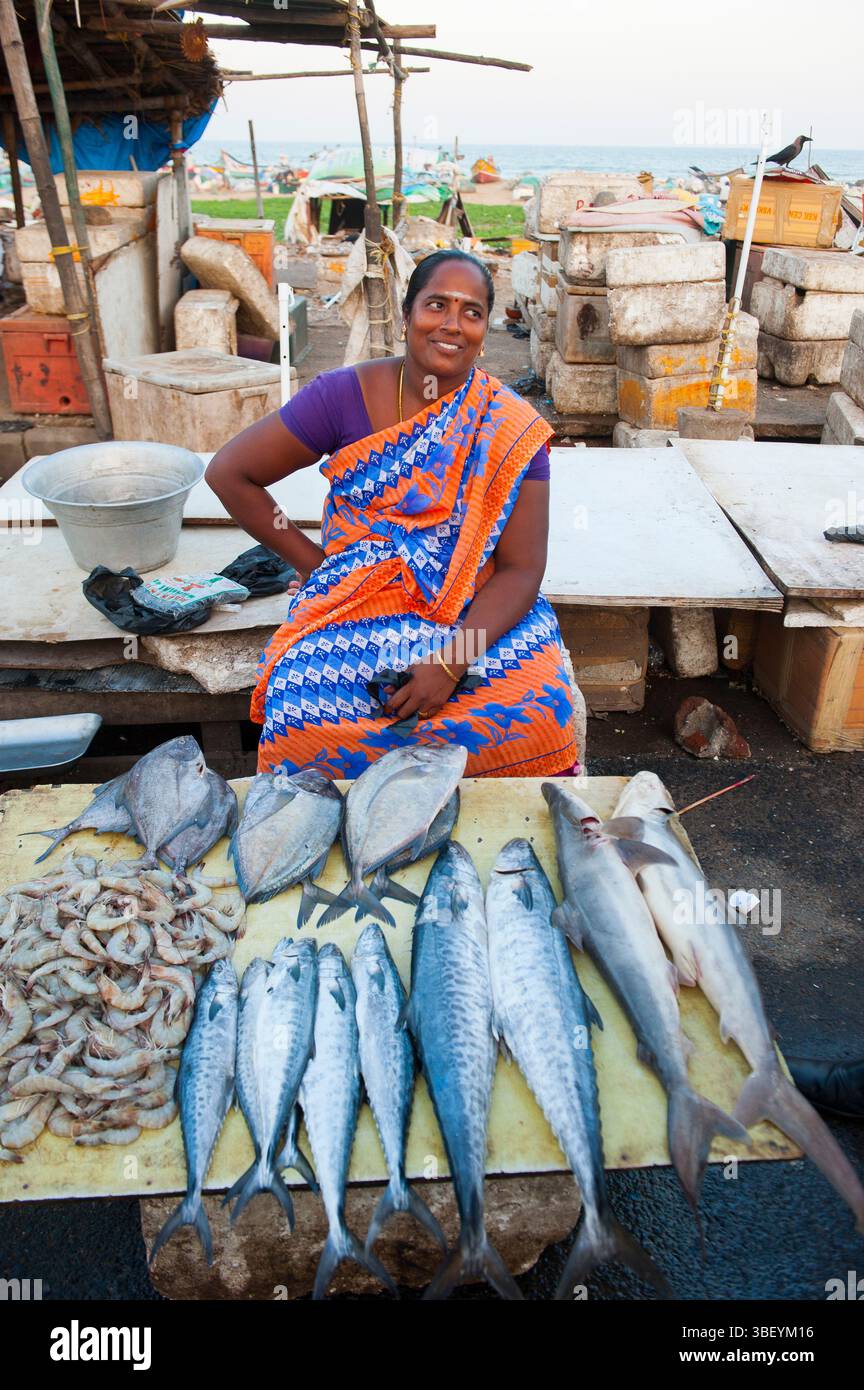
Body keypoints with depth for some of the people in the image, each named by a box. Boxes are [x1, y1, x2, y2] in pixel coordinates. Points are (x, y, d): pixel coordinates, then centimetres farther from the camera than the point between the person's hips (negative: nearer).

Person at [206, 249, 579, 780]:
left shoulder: (513, 431, -4)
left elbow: (521, 570, -9)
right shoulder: (345, 396, -5)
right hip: (357, 611, 0)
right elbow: (230, 473, 1)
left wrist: (450, 663, -23)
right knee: (305, 725, -29)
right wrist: (314, 562, -1)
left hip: (479, 616, 1)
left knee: (541, 714, -28)